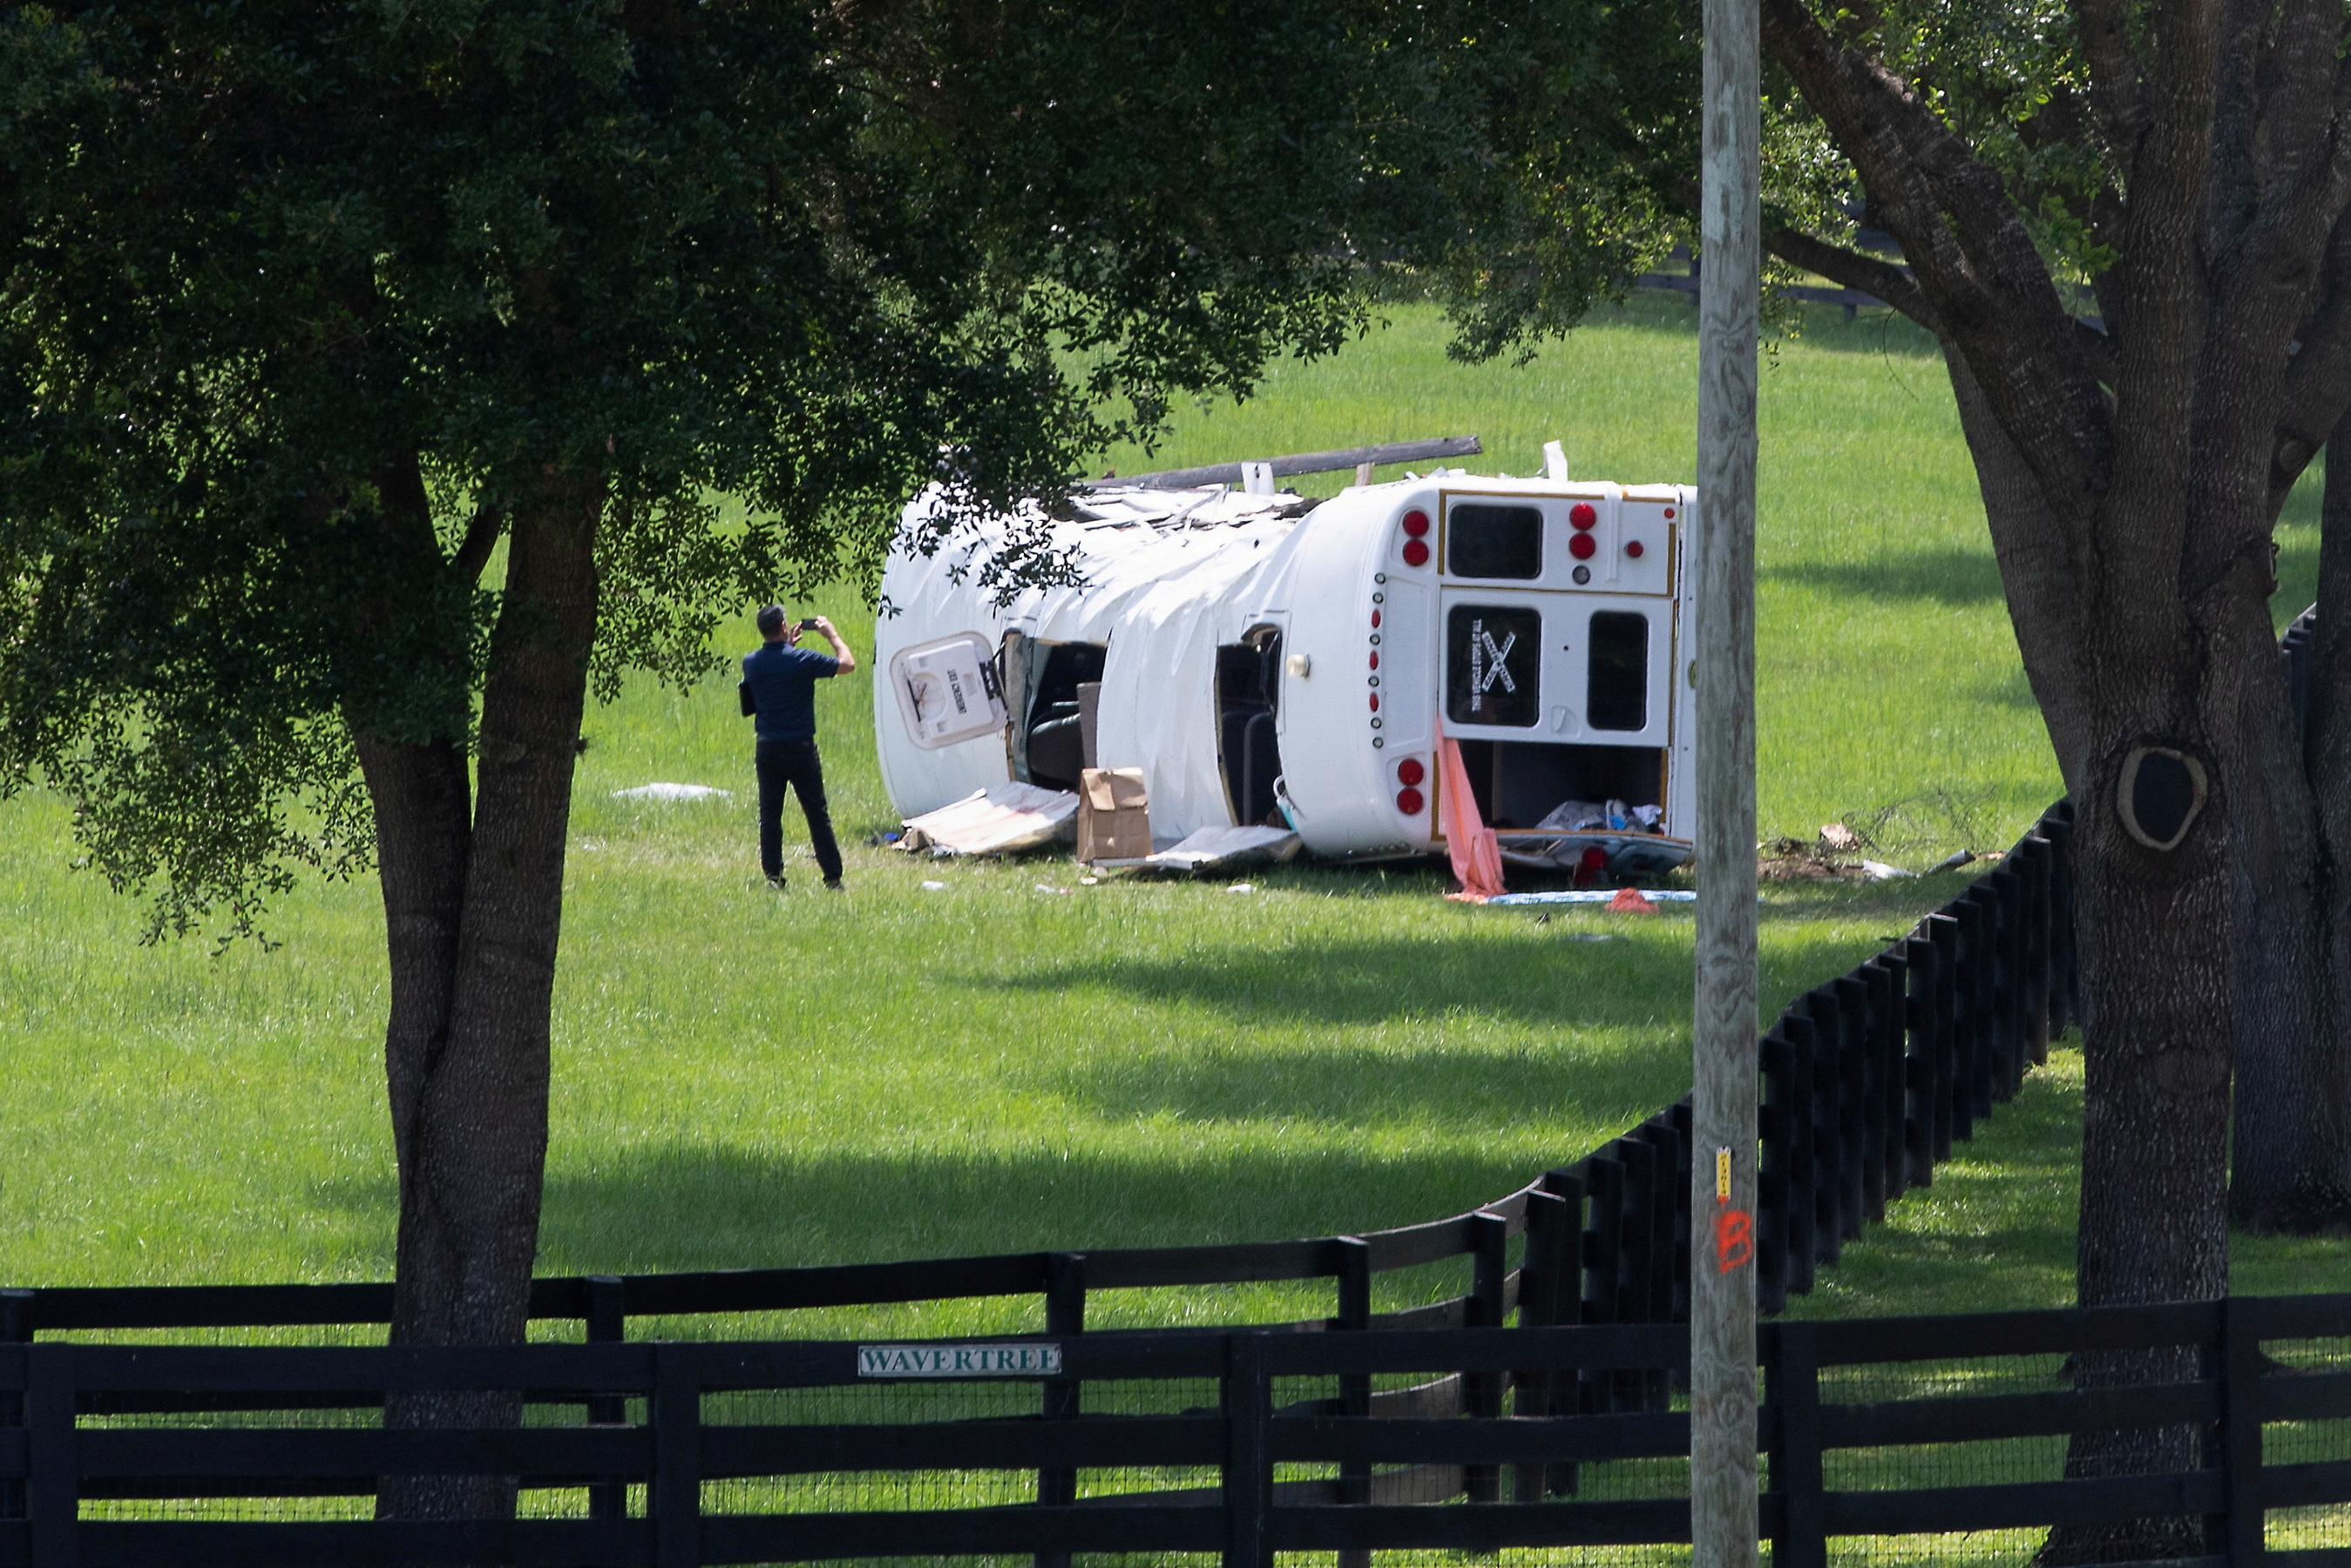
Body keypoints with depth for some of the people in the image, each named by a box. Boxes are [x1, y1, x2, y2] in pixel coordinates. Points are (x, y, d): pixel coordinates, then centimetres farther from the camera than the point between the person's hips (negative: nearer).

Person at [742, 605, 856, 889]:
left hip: (766, 748, 3)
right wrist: (832, 634, 10)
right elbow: (847, 664, -4)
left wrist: (788, 644, 24)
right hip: (800, 747, -3)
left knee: (769, 815, 9)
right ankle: (832, 877, 6)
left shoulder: (751, 663, -2)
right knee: (817, 815, 4)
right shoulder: (801, 660, -14)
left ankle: (773, 875, 6)